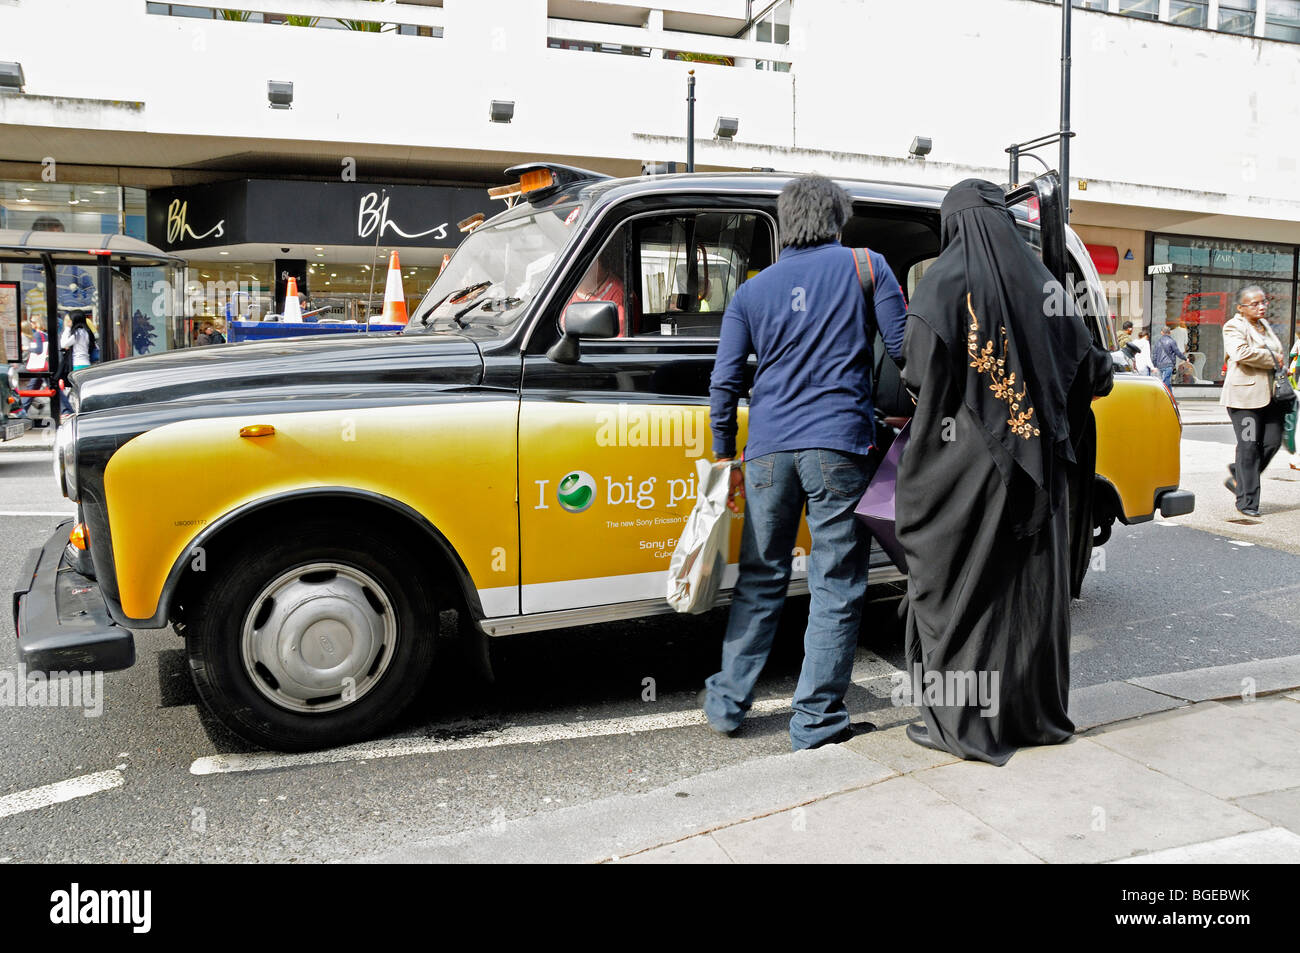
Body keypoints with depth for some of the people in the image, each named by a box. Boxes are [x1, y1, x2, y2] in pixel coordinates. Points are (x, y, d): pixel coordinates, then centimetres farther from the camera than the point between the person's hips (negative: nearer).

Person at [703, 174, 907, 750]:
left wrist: (725, 457, 18)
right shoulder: (866, 267, 6)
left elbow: (724, 383, 10)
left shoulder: (751, 291, 13)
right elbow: (905, 352, 4)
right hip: (838, 447, -3)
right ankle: (815, 724, 8)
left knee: (761, 579, 15)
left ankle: (727, 702, 24)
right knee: (837, 588, 4)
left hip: (768, 450, 3)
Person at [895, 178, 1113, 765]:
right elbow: (1091, 370, 13)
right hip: (1035, 463, 6)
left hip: (967, 459, -5)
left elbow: (921, 374, -19)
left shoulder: (946, 281, -8)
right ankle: (1037, 712, 26)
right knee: (1032, 583, 14)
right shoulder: (1042, 283, 8)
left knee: (960, 585, 3)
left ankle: (961, 721, 8)